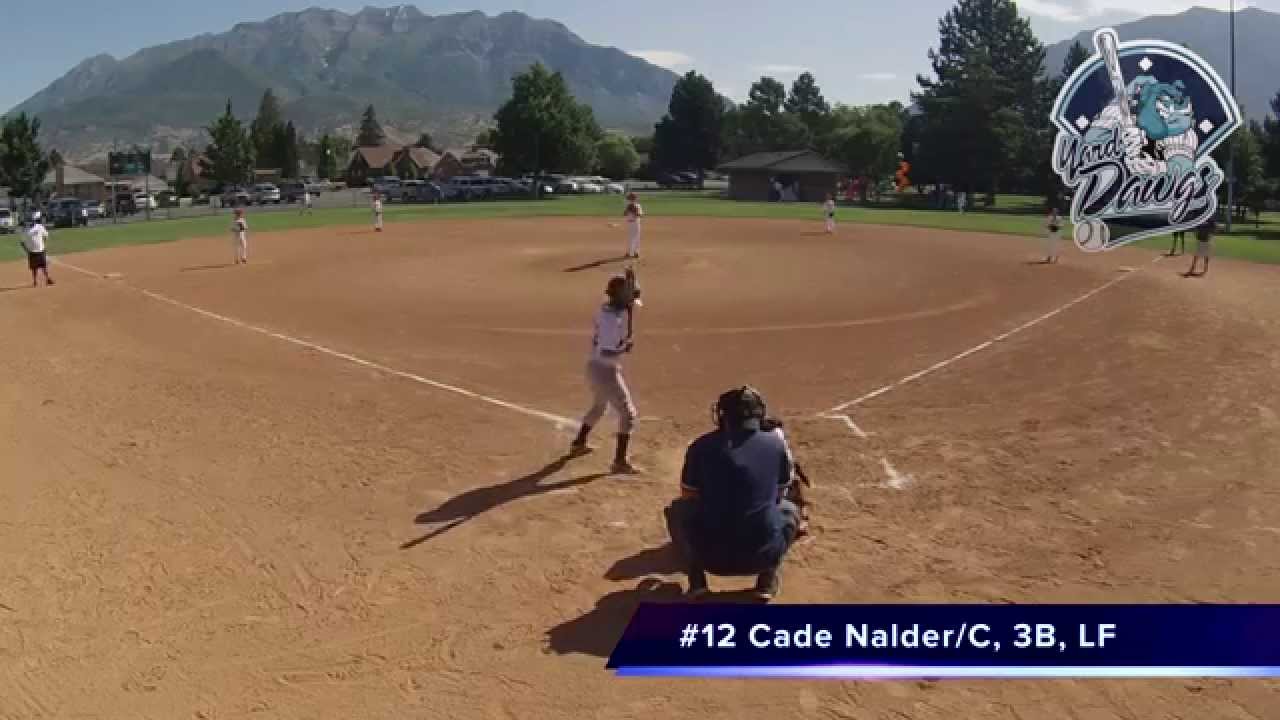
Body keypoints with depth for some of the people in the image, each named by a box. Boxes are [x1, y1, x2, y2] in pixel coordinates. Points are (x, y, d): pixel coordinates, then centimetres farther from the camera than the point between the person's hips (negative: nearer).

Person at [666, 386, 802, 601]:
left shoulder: (702, 446, -1)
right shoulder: (777, 442, 2)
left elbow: (688, 497, 13)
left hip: (711, 556, -1)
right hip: (762, 556, 1)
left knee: (677, 510, 28)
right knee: (789, 508, 31)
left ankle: (697, 578, 13)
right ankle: (768, 578, 14)